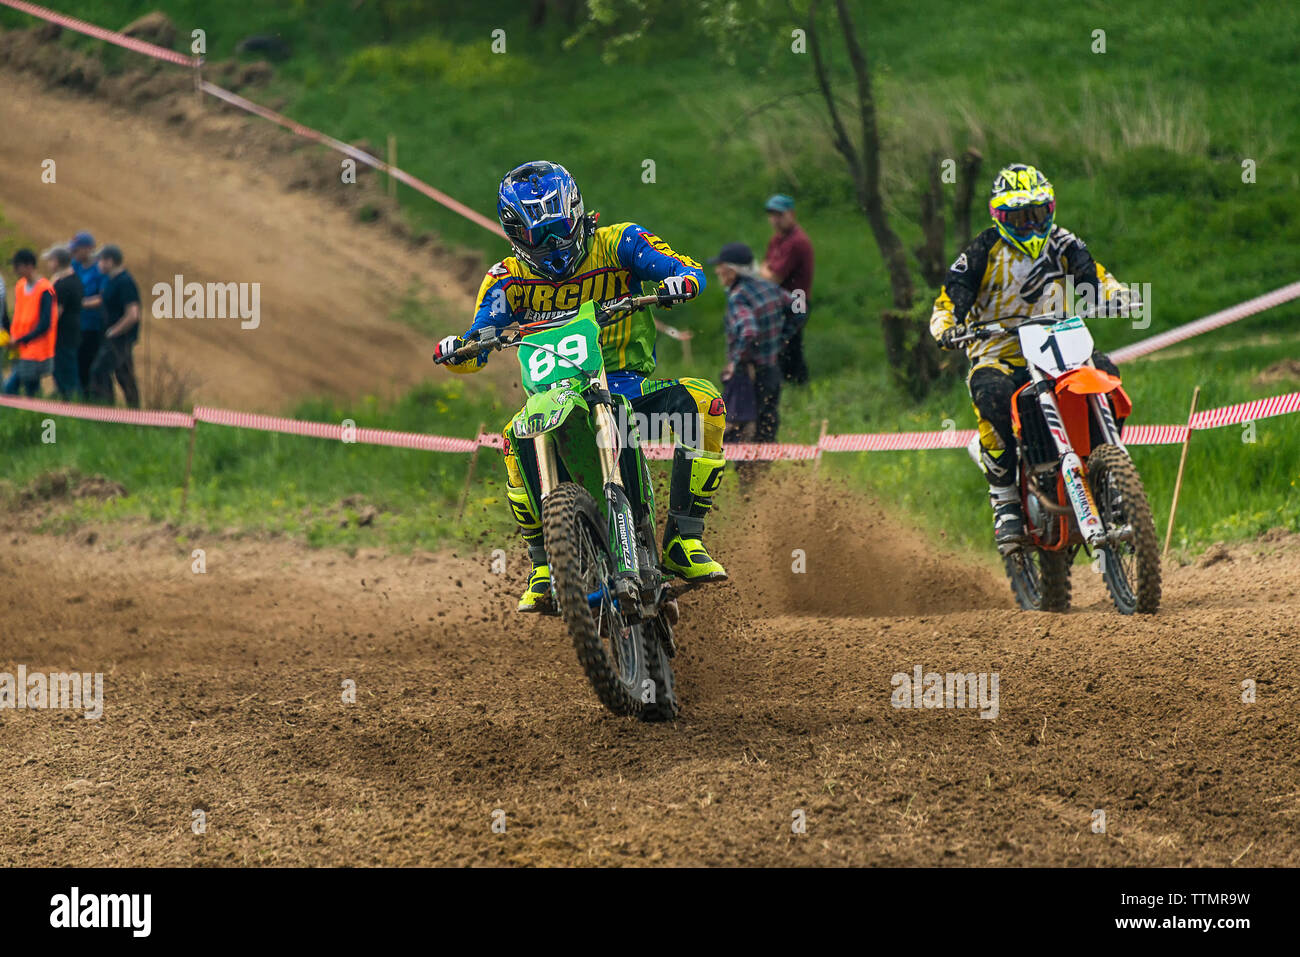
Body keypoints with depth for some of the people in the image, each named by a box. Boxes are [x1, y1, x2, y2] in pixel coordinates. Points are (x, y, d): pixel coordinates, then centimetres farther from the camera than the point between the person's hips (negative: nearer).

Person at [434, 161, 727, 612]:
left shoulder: (617, 243, -1)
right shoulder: (508, 279, 4)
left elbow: (690, 270, -7)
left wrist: (679, 279, -32)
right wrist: (458, 350, -25)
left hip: (631, 384, 0)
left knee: (702, 402, -28)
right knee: (517, 443, -32)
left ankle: (683, 541, -25)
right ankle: (544, 565, -18)